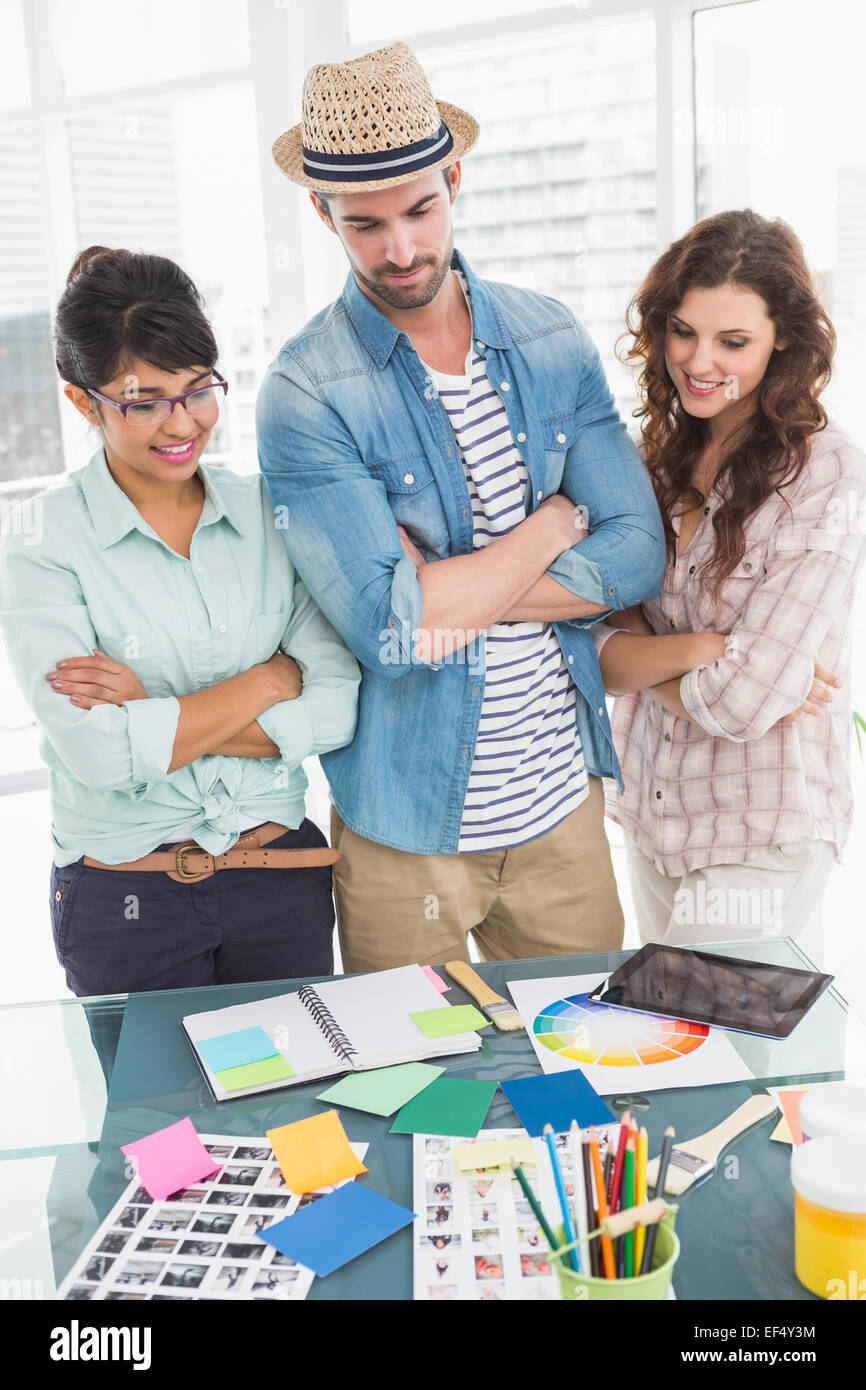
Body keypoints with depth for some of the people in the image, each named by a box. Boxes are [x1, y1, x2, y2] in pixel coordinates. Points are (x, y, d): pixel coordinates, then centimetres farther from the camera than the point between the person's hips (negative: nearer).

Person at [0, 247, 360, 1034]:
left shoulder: (269, 512, 0)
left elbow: (340, 708, -7)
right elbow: (101, 754, -20)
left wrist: (158, 715, -15)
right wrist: (268, 680, -11)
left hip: (281, 876, 3)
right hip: (125, 904, -2)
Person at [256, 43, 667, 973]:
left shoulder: (551, 339, 1)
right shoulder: (304, 395, -14)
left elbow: (638, 554, -6)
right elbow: (387, 628, -24)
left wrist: (446, 595, -17)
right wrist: (559, 520, -11)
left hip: (562, 798, 4)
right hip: (404, 821, -3)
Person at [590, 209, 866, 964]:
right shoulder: (663, 458, 3)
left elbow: (743, 700, -21)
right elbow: (601, 642, -2)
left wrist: (643, 662, -6)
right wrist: (694, 652, -19)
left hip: (759, 838, -6)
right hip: (652, 814, 6)